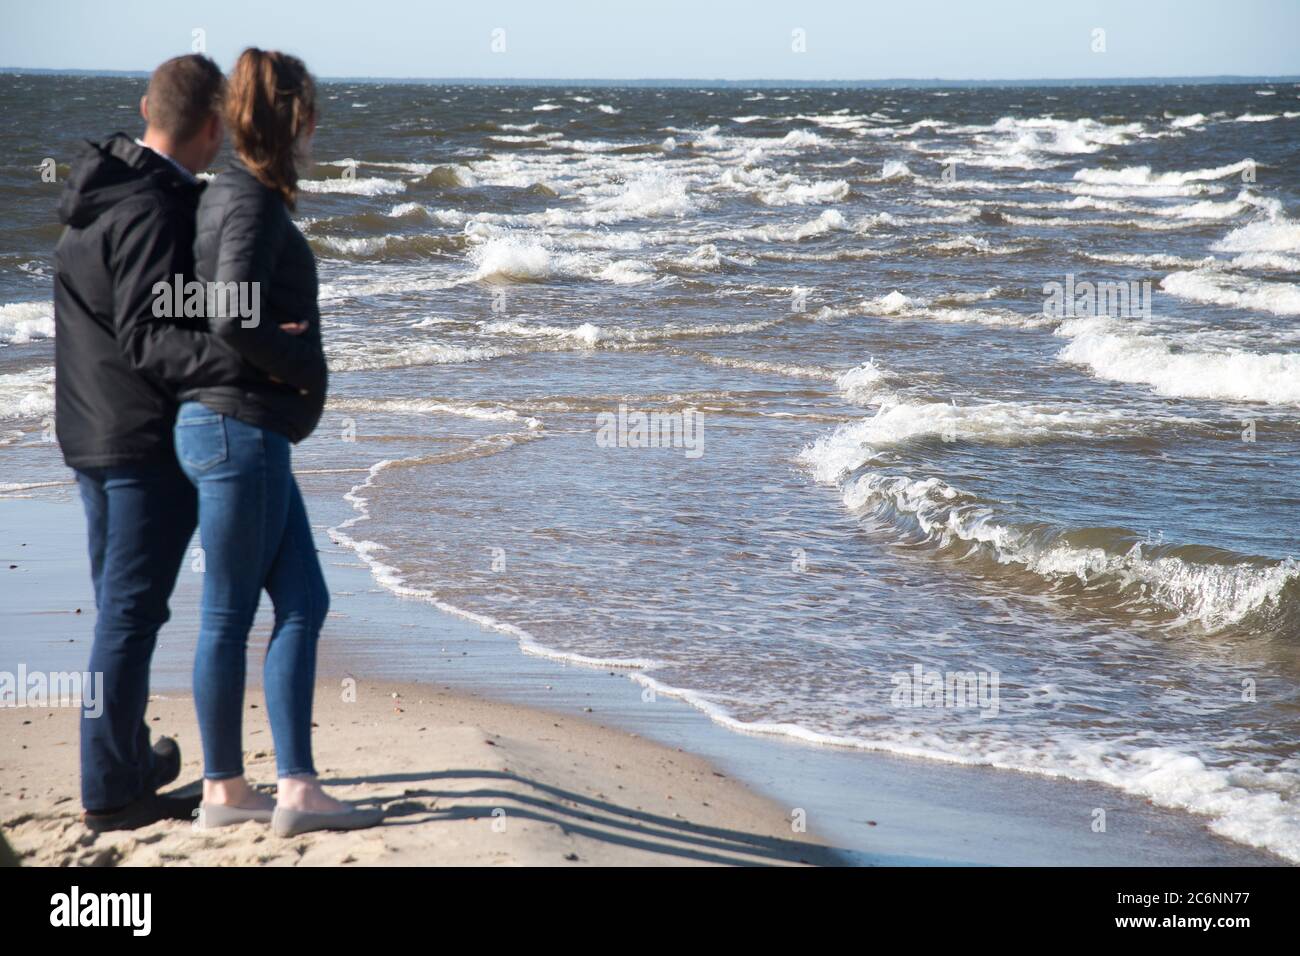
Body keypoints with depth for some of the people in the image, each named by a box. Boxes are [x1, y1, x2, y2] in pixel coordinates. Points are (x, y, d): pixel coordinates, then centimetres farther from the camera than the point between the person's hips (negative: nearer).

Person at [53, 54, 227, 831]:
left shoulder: (100, 192, 9)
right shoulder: (154, 211, -21)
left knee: (120, 605, 20)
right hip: (149, 438, -10)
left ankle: (128, 756, 33)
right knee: (132, 611, -3)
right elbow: (148, 338, -26)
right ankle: (112, 792, 2)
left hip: (93, 432, 10)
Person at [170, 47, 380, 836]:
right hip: (236, 426, -10)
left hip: (251, 434, 10)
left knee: (303, 603, 9)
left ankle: (296, 787, 8)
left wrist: (296, 362, 7)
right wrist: (302, 366, -10)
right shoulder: (252, 204, -14)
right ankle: (224, 791, 9)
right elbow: (232, 320, -24)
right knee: (230, 614, 0)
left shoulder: (235, 196, 15)